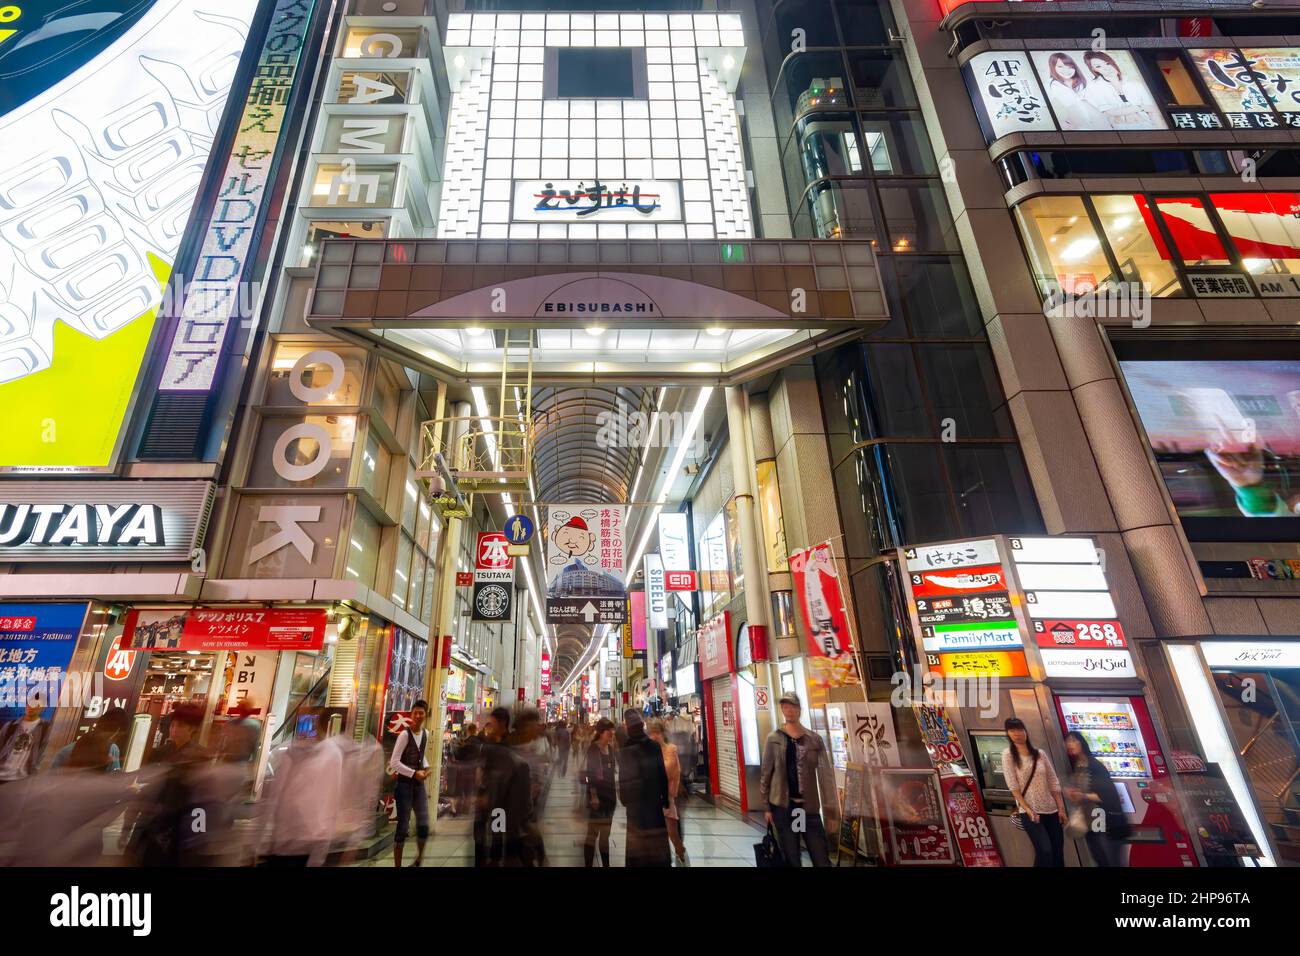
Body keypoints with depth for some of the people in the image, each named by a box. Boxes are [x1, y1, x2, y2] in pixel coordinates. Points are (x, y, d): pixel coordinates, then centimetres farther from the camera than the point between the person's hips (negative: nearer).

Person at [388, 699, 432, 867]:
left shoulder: (426, 734, 4)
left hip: (419, 784, 6)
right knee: (403, 826, 0)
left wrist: (427, 768, 0)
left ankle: (419, 858, 34)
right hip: (405, 784, -6)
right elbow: (394, 762, -17)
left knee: (424, 825, 10)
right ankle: (397, 864, 16)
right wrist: (414, 773, -18)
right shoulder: (405, 734, -16)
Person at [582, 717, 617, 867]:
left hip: (609, 795, 7)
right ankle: (588, 865, 5)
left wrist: (614, 793, 14)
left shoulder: (610, 748, 7)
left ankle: (606, 864, 26)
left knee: (605, 833, 16)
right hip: (597, 795, -7)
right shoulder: (593, 749, -13)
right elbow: (590, 774, -17)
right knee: (593, 833, -2)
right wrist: (593, 796, -20)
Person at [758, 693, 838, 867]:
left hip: (809, 806, 1)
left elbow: (826, 775, -3)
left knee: (822, 858, 4)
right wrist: (766, 806, -1)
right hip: (782, 806, -1)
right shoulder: (773, 739, -3)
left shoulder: (815, 740, 0)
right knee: (791, 858, 9)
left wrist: (831, 810, -8)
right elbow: (765, 773, 0)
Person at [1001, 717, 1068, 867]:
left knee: (1058, 853, 5)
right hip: (1029, 811, -4)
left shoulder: (1040, 754, 5)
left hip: (1051, 810, 4)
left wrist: (1061, 808, 2)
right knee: (1045, 851, -18)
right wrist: (1028, 810, -15)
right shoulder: (1008, 755, -6)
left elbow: (1053, 783, 8)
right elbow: (1013, 786, -9)